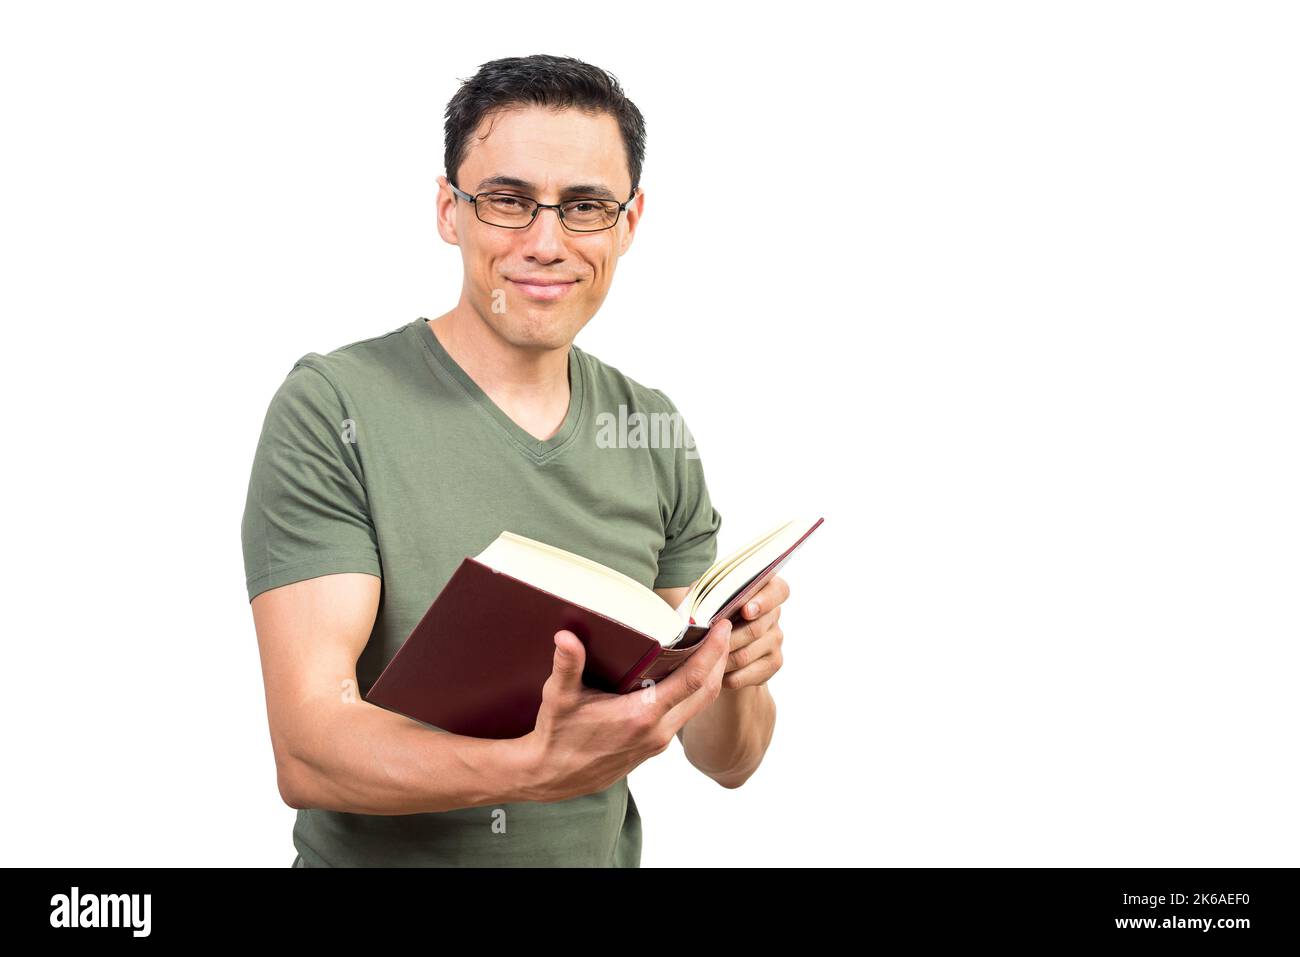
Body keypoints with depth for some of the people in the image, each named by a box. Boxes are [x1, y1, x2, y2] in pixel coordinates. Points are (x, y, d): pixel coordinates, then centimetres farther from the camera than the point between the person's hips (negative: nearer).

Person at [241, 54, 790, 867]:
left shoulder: (656, 437, 3)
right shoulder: (332, 411, -11)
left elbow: (726, 761, 5)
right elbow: (307, 751, -19)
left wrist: (735, 680, -16)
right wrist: (535, 766, -34)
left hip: (601, 854, 4)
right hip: (382, 857, -3)